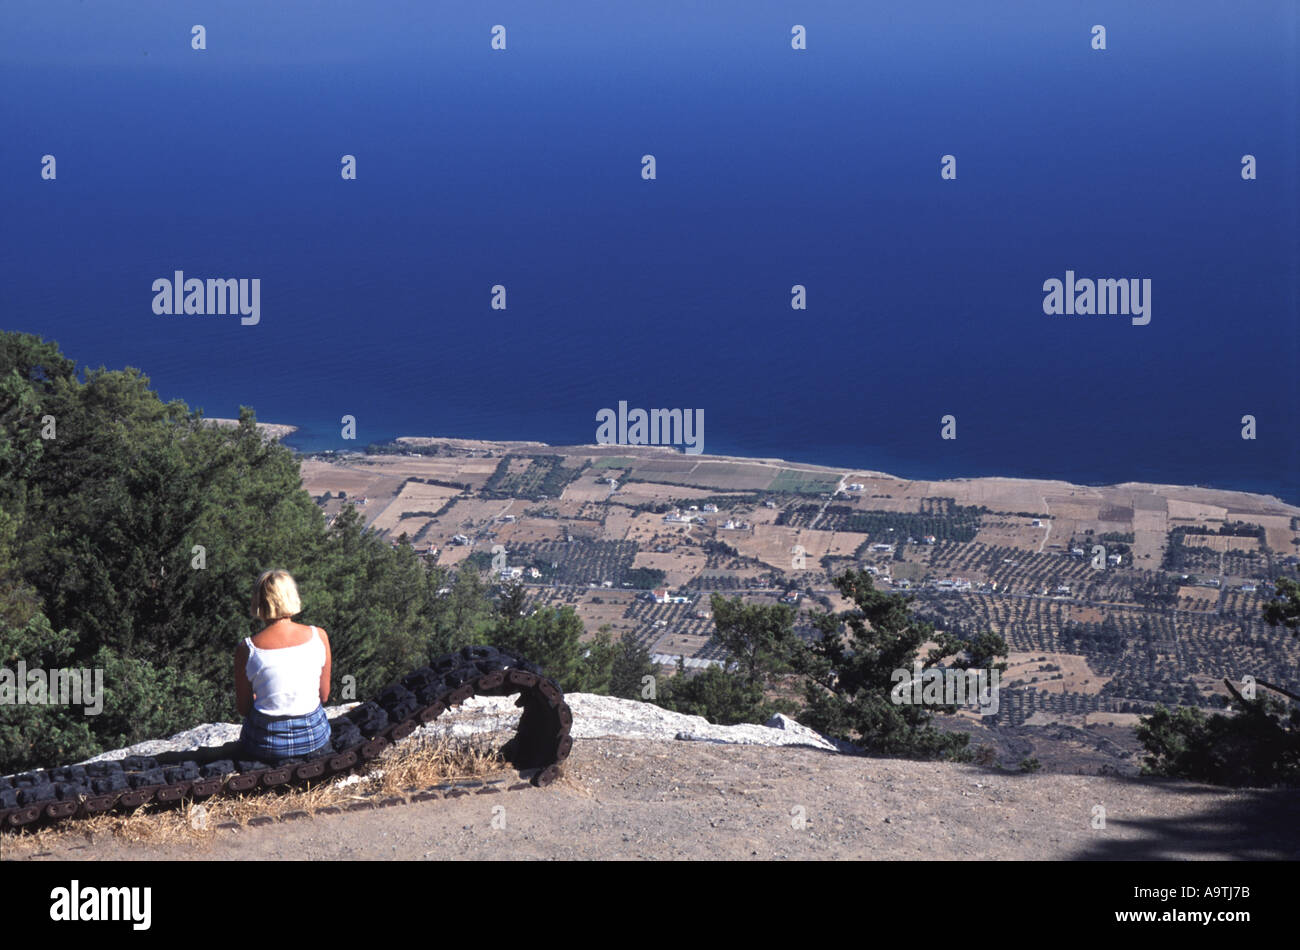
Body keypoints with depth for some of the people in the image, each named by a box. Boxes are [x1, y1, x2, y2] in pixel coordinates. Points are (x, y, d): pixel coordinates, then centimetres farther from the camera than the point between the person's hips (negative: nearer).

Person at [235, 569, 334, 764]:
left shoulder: (247, 649, -15)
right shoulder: (319, 636, -11)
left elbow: (243, 708, -3)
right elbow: (324, 695, 0)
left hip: (267, 747, -1)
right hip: (315, 740, 1)